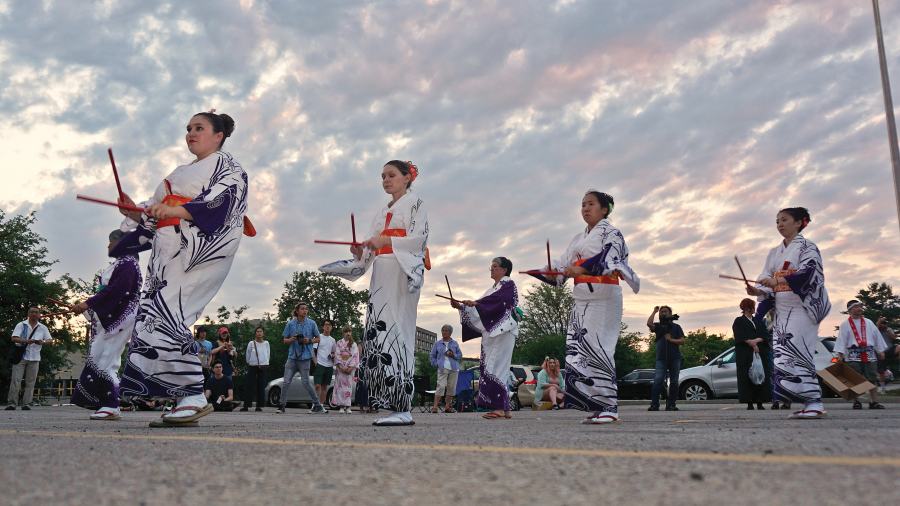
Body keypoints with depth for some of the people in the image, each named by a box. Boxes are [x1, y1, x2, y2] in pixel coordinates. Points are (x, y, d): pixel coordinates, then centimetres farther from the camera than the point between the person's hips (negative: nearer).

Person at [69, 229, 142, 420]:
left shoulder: (128, 263, -9)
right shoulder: (119, 264, 21)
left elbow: (116, 290, -20)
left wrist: (89, 303, -22)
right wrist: (86, 307, 20)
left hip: (119, 317, -10)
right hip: (108, 318, 10)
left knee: (104, 360, -13)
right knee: (107, 361, 6)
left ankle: (111, 406, -10)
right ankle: (108, 405, 9)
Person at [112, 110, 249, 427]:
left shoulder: (226, 166, 7)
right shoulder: (180, 173, 32)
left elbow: (220, 204, -12)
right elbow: (155, 217, 30)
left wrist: (175, 210, -22)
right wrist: (135, 212, 12)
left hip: (198, 249, -8)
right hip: (168, 251, 8)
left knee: (166, 318, -20)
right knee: (152, 320, -4)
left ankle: (195, 397, -17)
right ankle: (183, 399, -3)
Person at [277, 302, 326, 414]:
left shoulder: (312, 324, 4)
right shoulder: (290, 324, 6)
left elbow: (317, 338, 11)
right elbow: (285, 340, 12)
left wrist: (309, 341, -8)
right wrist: (291, 339, -10)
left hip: (305, 357, -2)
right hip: (292, 356, 2)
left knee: (305, 382, -3)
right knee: (286, 382, -2)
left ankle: (318, 405, 7)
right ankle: (282, 405, 9)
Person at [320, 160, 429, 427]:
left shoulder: (415, 203, 7)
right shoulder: (383, 212, 27)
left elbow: (419, 238, -7)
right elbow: (371, 248, 18)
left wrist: (386, 240, -15)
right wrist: (359, 251, -4)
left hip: (403, 272, -7)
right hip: (381, 273, 7)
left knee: (396, 330, -16)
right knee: (378, 329, -3)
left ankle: (403, 409, -17)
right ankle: (392, 406, -2)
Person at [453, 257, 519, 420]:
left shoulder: (508, 284, 2)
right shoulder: (491, 289, 27)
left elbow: (497, 298, -17)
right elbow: (479, 309, 20)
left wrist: (475, 303, -27)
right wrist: (461, 306, 8)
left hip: (502, 332, -8)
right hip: (490, 333, 8)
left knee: (496, 367, -14)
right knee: (491, 368, 2)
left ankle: (499, 408, -15)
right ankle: (505, 408, 4)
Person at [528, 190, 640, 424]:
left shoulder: (610, 233, 3)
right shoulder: (578, 239, 24)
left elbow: (608, 256, -17)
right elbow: (563, 265, 18)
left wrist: (582, 269, -32)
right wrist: (550, 272, -4)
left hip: (603, 297, -7)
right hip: (581, 299, 7)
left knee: (598, 349, -14)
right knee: (578, 351, -2)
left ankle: (609, 407, -10)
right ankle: (596, 407, 2)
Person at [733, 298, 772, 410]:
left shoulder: (759, 322, 20)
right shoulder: (739, 321, 8)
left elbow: (764, 336, 7)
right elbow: (741, 336, -6)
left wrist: (756, 340, -13)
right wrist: (752, 344, -18)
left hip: (760, 353, 4)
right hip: (745, 354, -4)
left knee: (760, 376, -3)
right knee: (747, 377, -7)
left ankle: (759, 403, 0)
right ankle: (749, 403, -6)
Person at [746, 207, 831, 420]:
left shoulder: (806, 246, 1)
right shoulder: (775, 252, 19)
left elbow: (809, 272, -15)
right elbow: (768, 281, 13)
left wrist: (779, 281, -28)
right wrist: (758, 291, -10)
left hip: (802, 308, -6)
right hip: (782, 309, 6)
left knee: (796, 352, -16)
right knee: (783, 354, -3)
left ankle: (815, 403, -11)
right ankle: (811, 402, 1)